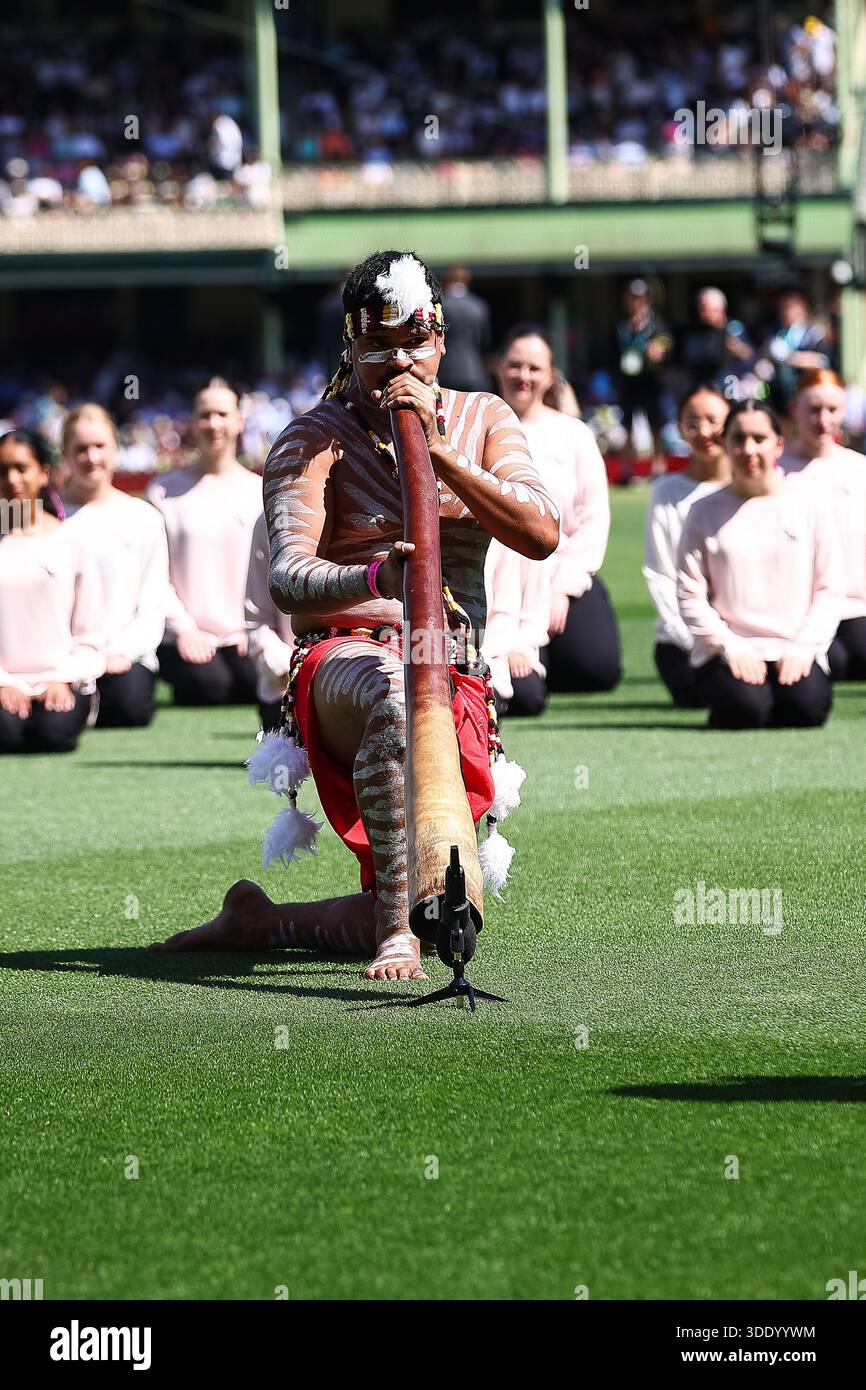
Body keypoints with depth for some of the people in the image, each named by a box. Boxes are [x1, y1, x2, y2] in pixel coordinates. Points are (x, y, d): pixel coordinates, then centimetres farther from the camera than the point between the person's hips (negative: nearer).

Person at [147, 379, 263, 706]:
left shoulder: (261, 492, 11)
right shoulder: (167, 489, 4)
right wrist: (184, 628, -10)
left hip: (244, 639, 2)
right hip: (187, 639, -2)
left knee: (259, 682, -30)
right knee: (209, 683, -31)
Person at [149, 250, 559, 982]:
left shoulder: (484, 420, 11)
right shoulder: (315, 440, 0)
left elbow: (543, 534, -6)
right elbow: (288, 581, -15)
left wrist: (438, 451, -13)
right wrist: (375, 577, -37)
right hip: (344, 655, -4)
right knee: (393, 693, -45)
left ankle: (257, 922, 15)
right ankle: (396, 926, -43)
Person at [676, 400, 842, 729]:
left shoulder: (809, 509, 8)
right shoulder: (705, 513, 5)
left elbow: (828, 590, 7)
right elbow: (689, 595, 1)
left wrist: (804, 648, -7)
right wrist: (730, 648, -10)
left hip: (795, 650, 1)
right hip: (727, 650, -1)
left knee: (807, 708, -29)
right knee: (746, 710, -30)